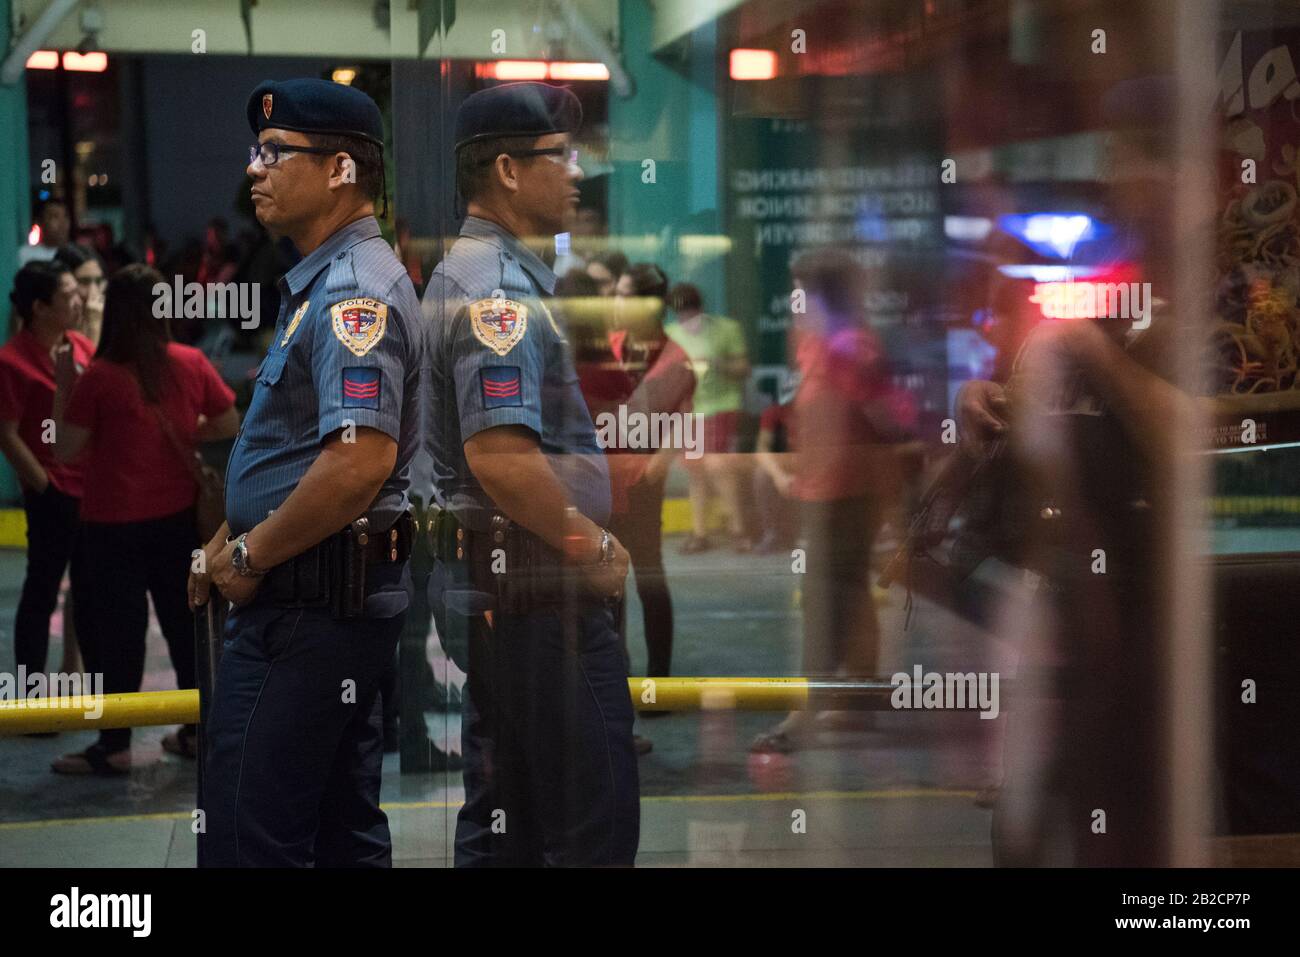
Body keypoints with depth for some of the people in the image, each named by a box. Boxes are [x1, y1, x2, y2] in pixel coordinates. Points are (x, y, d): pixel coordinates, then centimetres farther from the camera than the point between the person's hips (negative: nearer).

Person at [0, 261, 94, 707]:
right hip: (53, 494, -7)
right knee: (43, 589, 2)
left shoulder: (81, 346, 4)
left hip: (93, 486, 7)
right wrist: (45, 487, -12)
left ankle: (72, 671, 34)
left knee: (88, 584, 17)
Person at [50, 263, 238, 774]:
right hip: (179, 517, 4)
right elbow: (229, 426, 4)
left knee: (118, 628, 3)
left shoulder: (99, 377, -14)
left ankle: (115, 745, 6)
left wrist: (64, 386, -2)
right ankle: (198, 728, 22)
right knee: (185, 620, 14)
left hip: (113, 524, -4)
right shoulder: (192, 364, -4)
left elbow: (64, 449, -9)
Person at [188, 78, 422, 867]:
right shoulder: (326, 282, 17)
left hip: (313, 596, -11)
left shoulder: (355, 290, -17)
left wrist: (253, 557, -16)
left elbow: (360, 460, -27)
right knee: (346, 828, 15)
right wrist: (232, 540, 15)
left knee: (250, 831, -7)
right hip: (337, 595, 11)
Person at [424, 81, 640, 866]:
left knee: (501, 819, 14)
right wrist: (595, 550, -15)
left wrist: (583, 532, 18)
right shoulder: (499, 290, -16)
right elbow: (501, 456, -26)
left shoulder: (466, 275, 17)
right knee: (595, 818, -7)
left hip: (488, 581, 11)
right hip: (536, 590, -11)